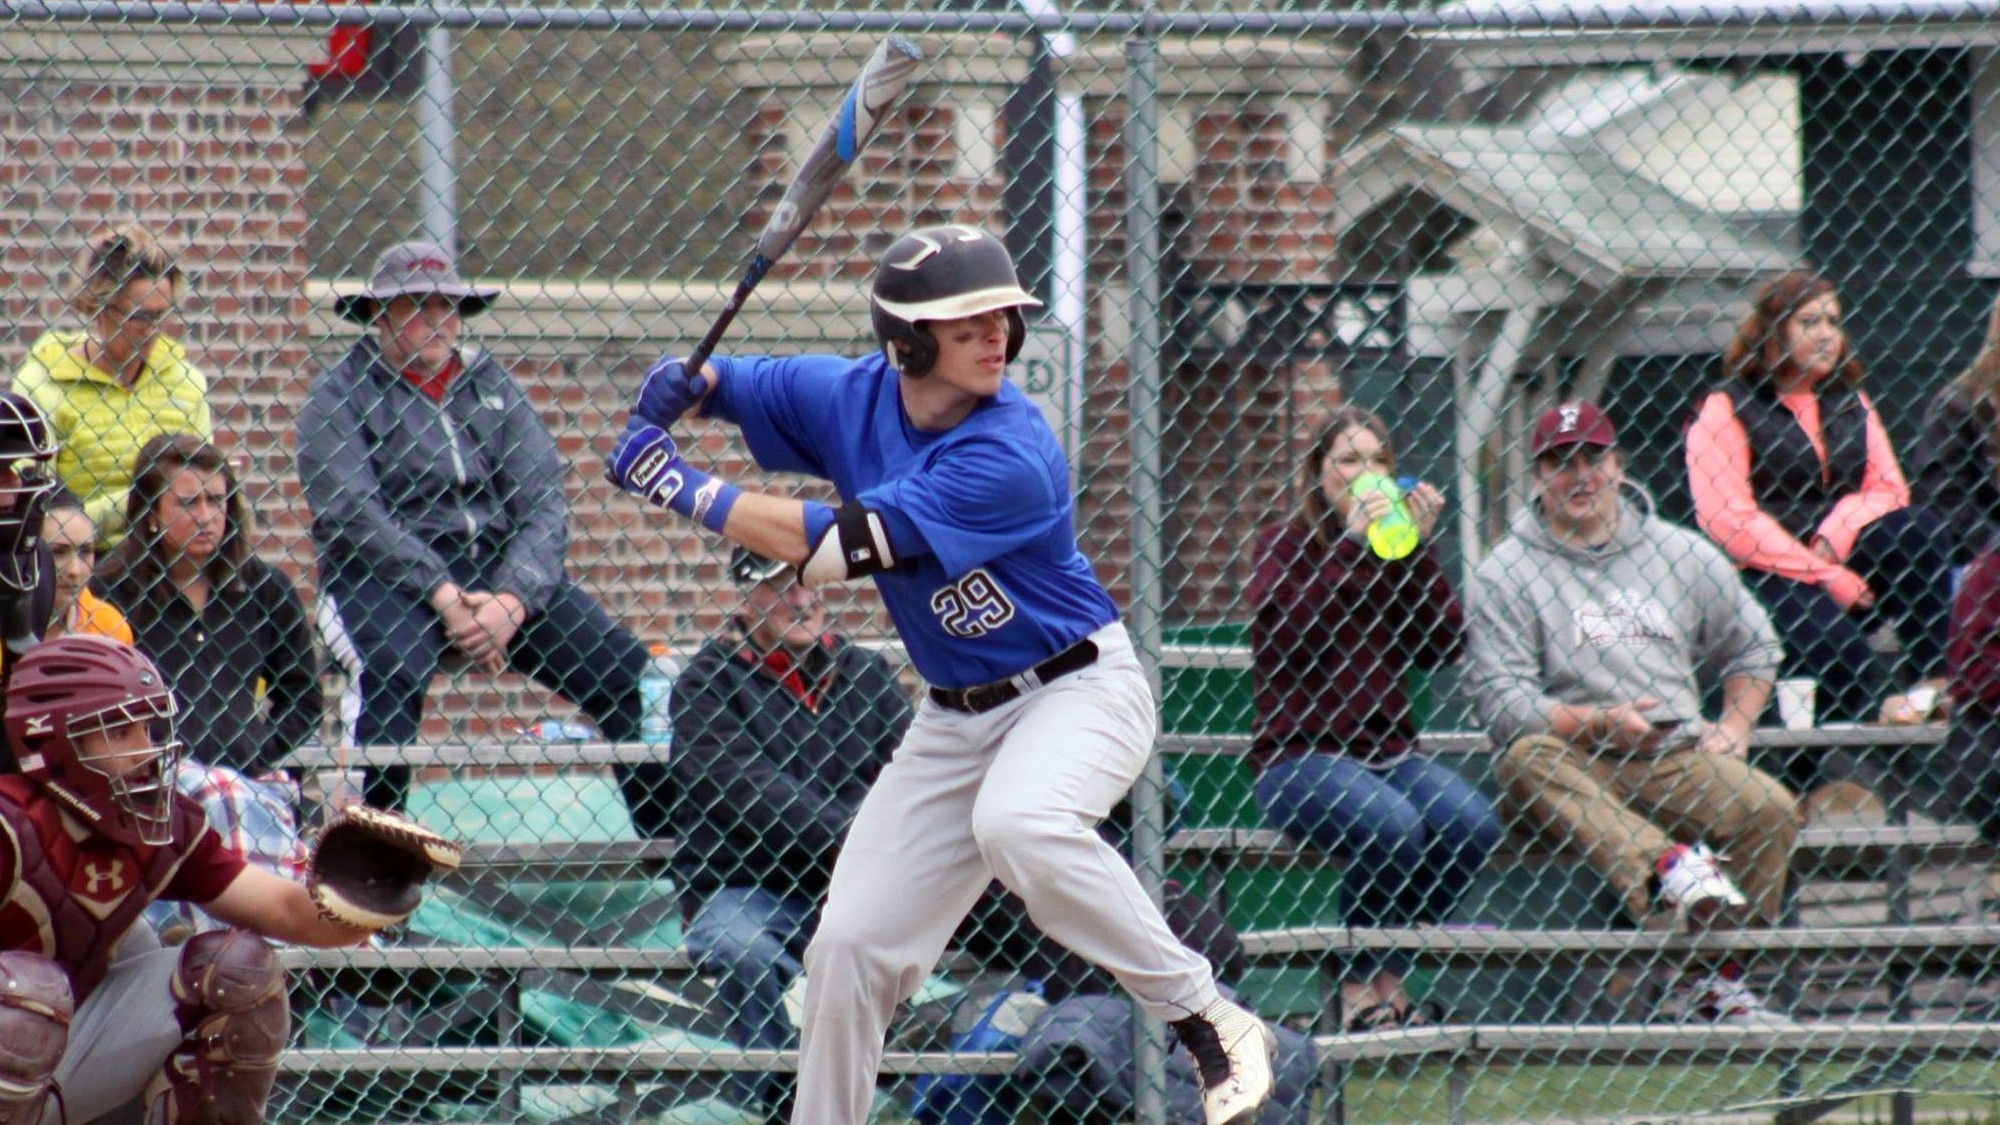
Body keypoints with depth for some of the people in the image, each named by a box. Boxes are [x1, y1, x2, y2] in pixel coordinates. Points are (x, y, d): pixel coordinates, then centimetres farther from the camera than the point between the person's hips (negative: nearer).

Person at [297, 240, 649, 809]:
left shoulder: (492, 386, 14)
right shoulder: (340, 393, 3)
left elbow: (543, 505, 4)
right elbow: (350, 511, -11)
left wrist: (512, 601, -16)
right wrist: (443, 597, -22)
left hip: (500, 571, 4)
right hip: (382, 576, -4)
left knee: (627, 672, -15)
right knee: (390, 673, -37)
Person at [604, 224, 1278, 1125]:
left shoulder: (1010, 457, -26)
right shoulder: (853, 398, -5)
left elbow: (830, 550, -29)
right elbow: (728, 386, 12)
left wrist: (681, 487, -25)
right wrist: (684, 382, -13)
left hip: (1078, 688, -7)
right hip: (955, 715, 7)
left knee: (1018, 825, -38)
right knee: (849, 945, 1)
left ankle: (1208, 1023, -27)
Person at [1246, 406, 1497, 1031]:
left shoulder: (1397, 551, 16)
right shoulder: (1284, 543, 4)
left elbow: (1443, 647, 3)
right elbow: (1293, 637, -16)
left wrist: (1418, 549, -2)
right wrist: (1352, 545, -16)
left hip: (1388, 751, 5)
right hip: (1299, 754, -5)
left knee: (1473, 823, -25)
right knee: (1390, 825, -34)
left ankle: (1388, 975, -9)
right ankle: (1360, 985, -14)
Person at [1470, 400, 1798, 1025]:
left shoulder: (1684, 553, 15)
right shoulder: (1504, 573, 3)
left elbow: (1754, 647, 25)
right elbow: (1501, 701, -7)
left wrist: (1734, 726, 7)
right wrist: (1599, 723, -19)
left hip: (1678, 758, 2)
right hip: (1576, 762, -2)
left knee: (1770, 808, -24)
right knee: (1525, 758, -37)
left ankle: (1717, 978, -17)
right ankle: (1666, 866, -56)